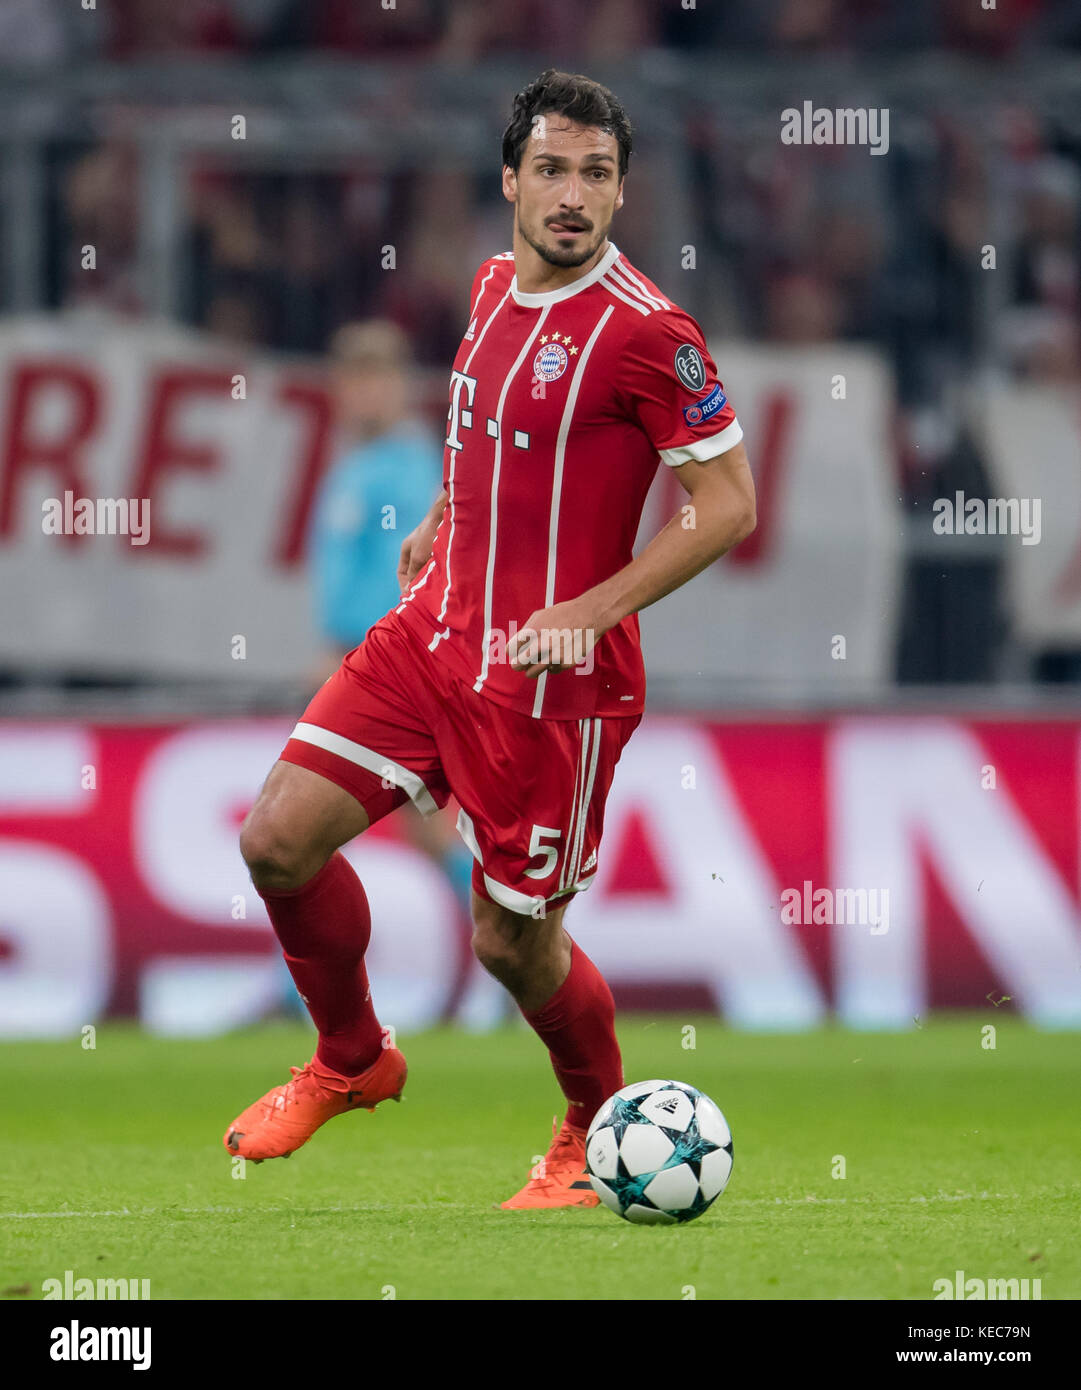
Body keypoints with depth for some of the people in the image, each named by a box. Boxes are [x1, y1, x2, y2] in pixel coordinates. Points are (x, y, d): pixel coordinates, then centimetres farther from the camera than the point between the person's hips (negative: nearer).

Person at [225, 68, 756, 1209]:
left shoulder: (645, 332, -17)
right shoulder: (495, 286, 7)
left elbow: (728, 503, -15)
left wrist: (590, 611, -20)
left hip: (554, 677, -7)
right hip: (436, 632, 7)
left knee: (511, 940, 3)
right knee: (279, 837, -3)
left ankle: (602, 1129, 30)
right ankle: (351, 1061, 22)